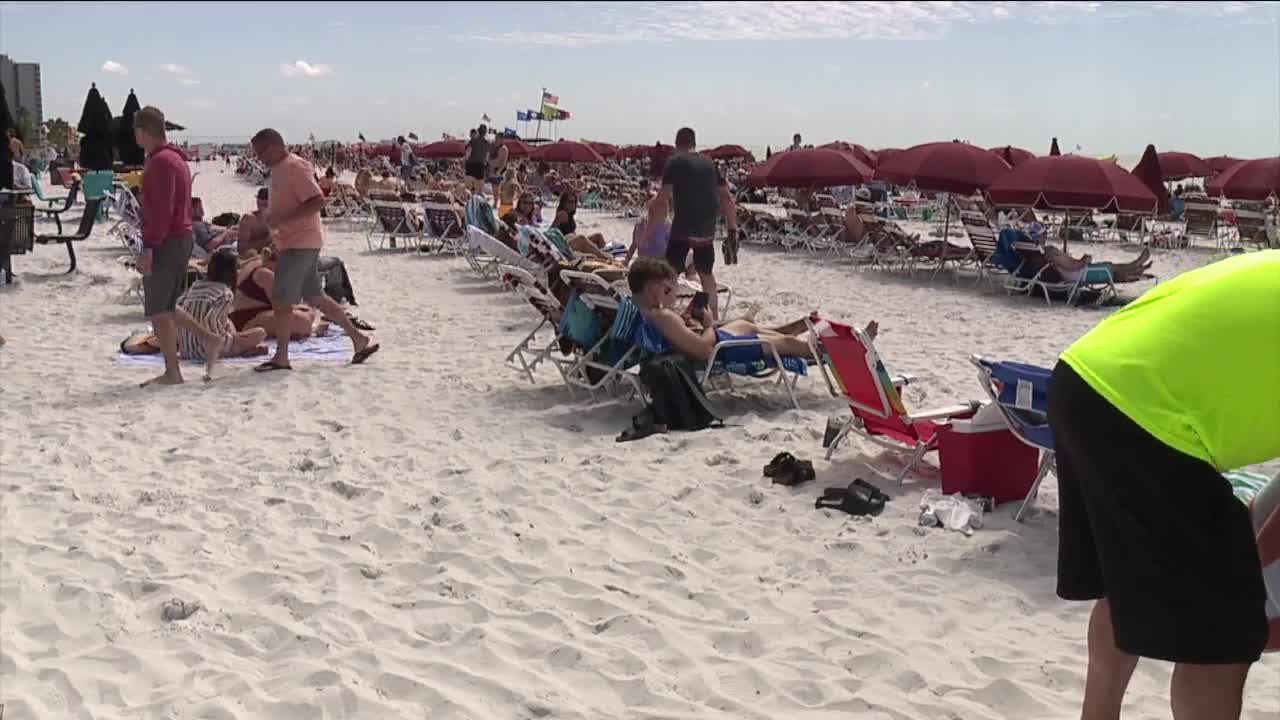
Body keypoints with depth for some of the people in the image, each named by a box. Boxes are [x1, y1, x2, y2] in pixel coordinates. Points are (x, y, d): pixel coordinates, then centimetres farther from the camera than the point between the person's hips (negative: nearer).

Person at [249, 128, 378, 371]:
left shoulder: (294, 166, -15)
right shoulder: (279, 168, 15)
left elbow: (317, 201, -24)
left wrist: (282, 219, -27)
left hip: (300, 243, -10)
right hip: (293, 242, 10)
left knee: (281, 300, -6)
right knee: (315, 297, 14)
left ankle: (281, 357, 3)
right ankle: (360, 339, 18)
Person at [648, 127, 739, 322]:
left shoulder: (675, 162, -3)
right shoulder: (709, 163, 14)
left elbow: (663, 199, -11)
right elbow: (727, 198, 11)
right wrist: (733, 229, 13)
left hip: (684, 226, -6)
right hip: (707, 229, 6)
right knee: (706, 273, 22)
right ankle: (714, 318, 29)